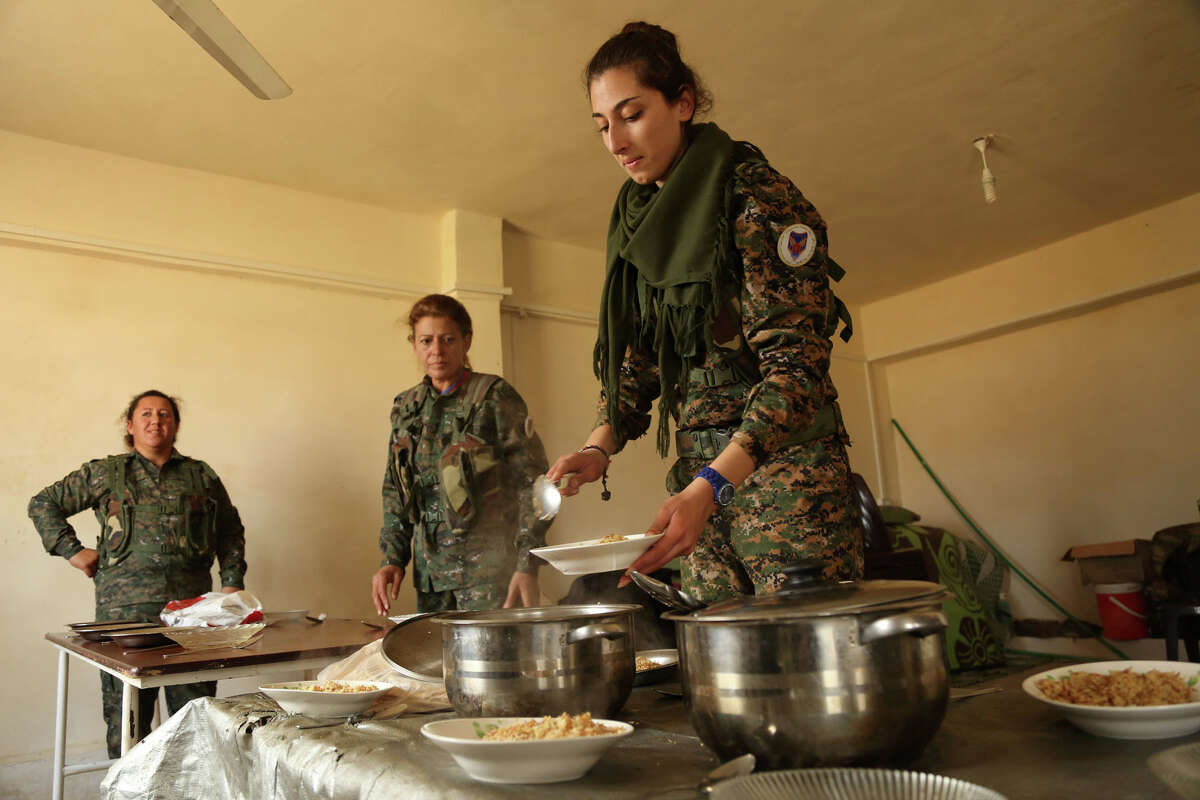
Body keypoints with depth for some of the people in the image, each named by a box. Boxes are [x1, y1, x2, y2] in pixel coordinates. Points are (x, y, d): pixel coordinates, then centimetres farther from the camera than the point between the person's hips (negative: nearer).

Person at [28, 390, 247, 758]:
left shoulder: (201, 476, 12)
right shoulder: (103, 474, 9)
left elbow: (231, 531, 20)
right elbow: (42, 504, 17)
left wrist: (232, 582, 11)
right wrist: (71, 549, 5)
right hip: (125, 608, -1)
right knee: (126, 716, 4)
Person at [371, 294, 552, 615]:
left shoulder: (494, 398, -6)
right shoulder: (405, 407, 11)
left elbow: (532, 482, -9)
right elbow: (395, 491, 18)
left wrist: (527, 567, -16)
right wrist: (392, 559, 7)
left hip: (490, 567, -5)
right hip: (431, 570, 5)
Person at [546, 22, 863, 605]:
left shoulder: (755, 195, -10)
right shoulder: (636, 220, 11)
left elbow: (796, 363, -17)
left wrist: (710, 486, -29)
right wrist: (599, 448, -4)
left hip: (783, 462, -6)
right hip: (700, 474, 6)